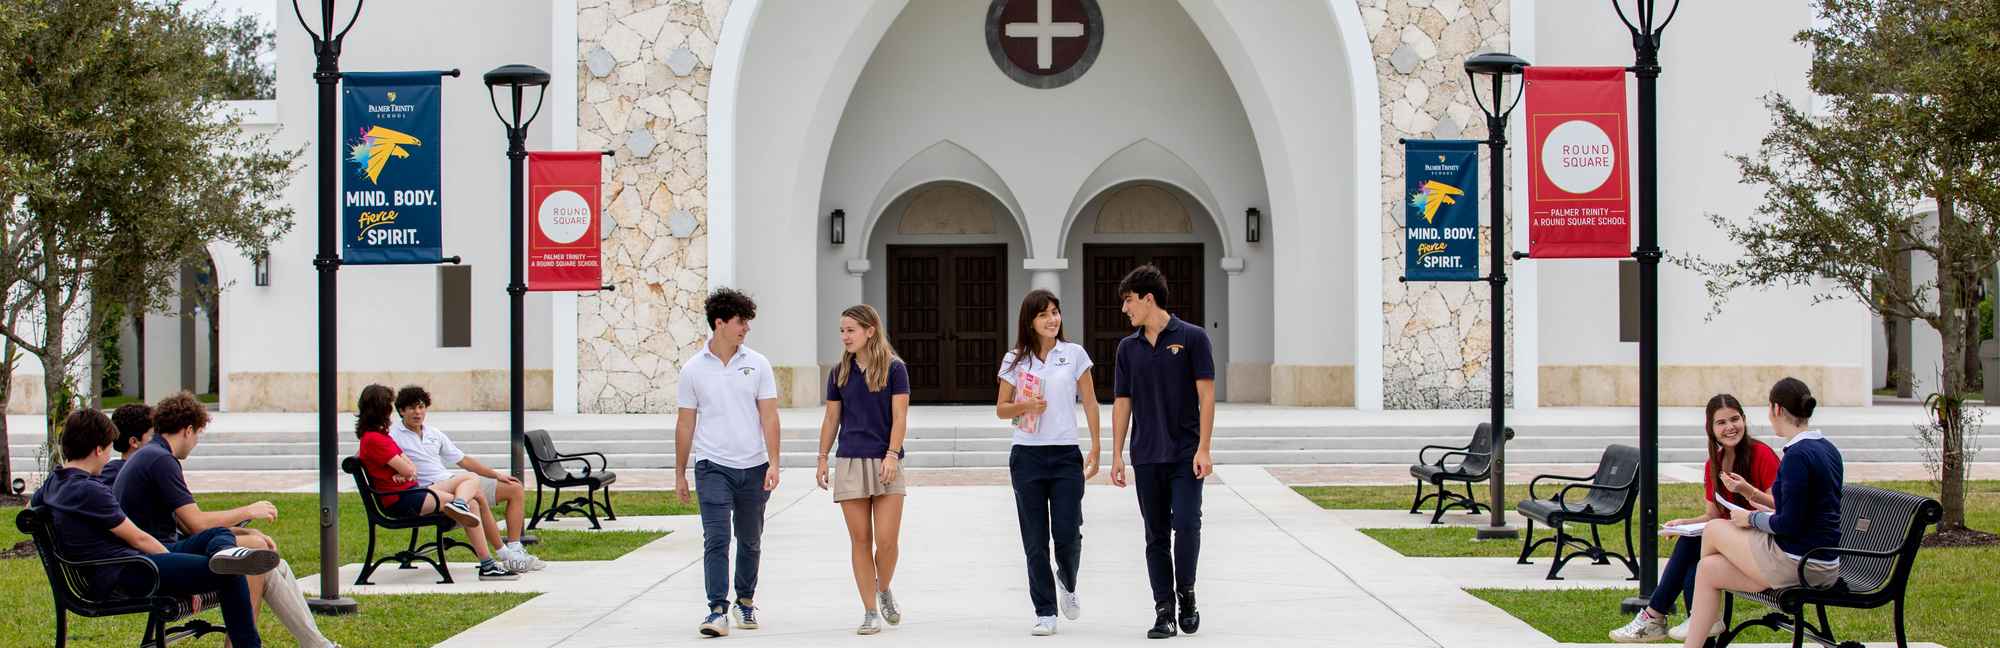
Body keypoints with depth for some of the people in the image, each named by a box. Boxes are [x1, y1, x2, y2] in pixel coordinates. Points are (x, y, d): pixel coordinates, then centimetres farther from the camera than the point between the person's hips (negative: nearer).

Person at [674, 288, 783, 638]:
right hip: (713, 467, -2)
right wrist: (679, 474, 7)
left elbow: (769, 416, 1)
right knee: (716, 540, -13)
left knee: (750, 540, 13)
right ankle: (717, 610, -15)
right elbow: (685, 424, 6)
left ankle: (746, 602, 29)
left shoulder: (757, 365, 3)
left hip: (753, 466, 2)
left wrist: (773, 463, -9)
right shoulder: (693, 369, 1)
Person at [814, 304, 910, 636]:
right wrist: (823, 458, 8)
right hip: (850, 462, 3)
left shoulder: (894, 369, -1)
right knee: (860, 540, 1)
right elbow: (831, 419, 13)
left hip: (886, 463, -3)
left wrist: (892, 455, -16)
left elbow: (900, 417, -6)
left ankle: (884, 590, 23)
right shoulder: (840, 374, 8)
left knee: (887, 540, -6)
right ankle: (870, 612, 7)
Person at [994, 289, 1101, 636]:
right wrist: (1024, 406, -11)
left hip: (1065, 455, -1)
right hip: (1026, 457, 1)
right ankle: (1045, 612, 9)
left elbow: (1090, 403, 5)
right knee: (1036, 540, 1)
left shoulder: (1074, 354, 2)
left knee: (1067, 534, -7)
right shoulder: (1014, 360, 4)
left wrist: (1095, 449, 0)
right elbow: (1001, 409, 10)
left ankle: (1067, 583, 26)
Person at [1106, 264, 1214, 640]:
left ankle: (1186, 594, 5)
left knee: (1186, 523, -15)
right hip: (1147, 457, 4)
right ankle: (1164, 610, 9)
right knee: (1156, 535, 4)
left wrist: (1203, 449, -13)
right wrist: (1117, 456, 6)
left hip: (1185, 454, -4)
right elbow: (1122, 403, 12)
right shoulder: (1128, 348, 10)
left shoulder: (1191, 338, -3)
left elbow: (1206, 395, -6)